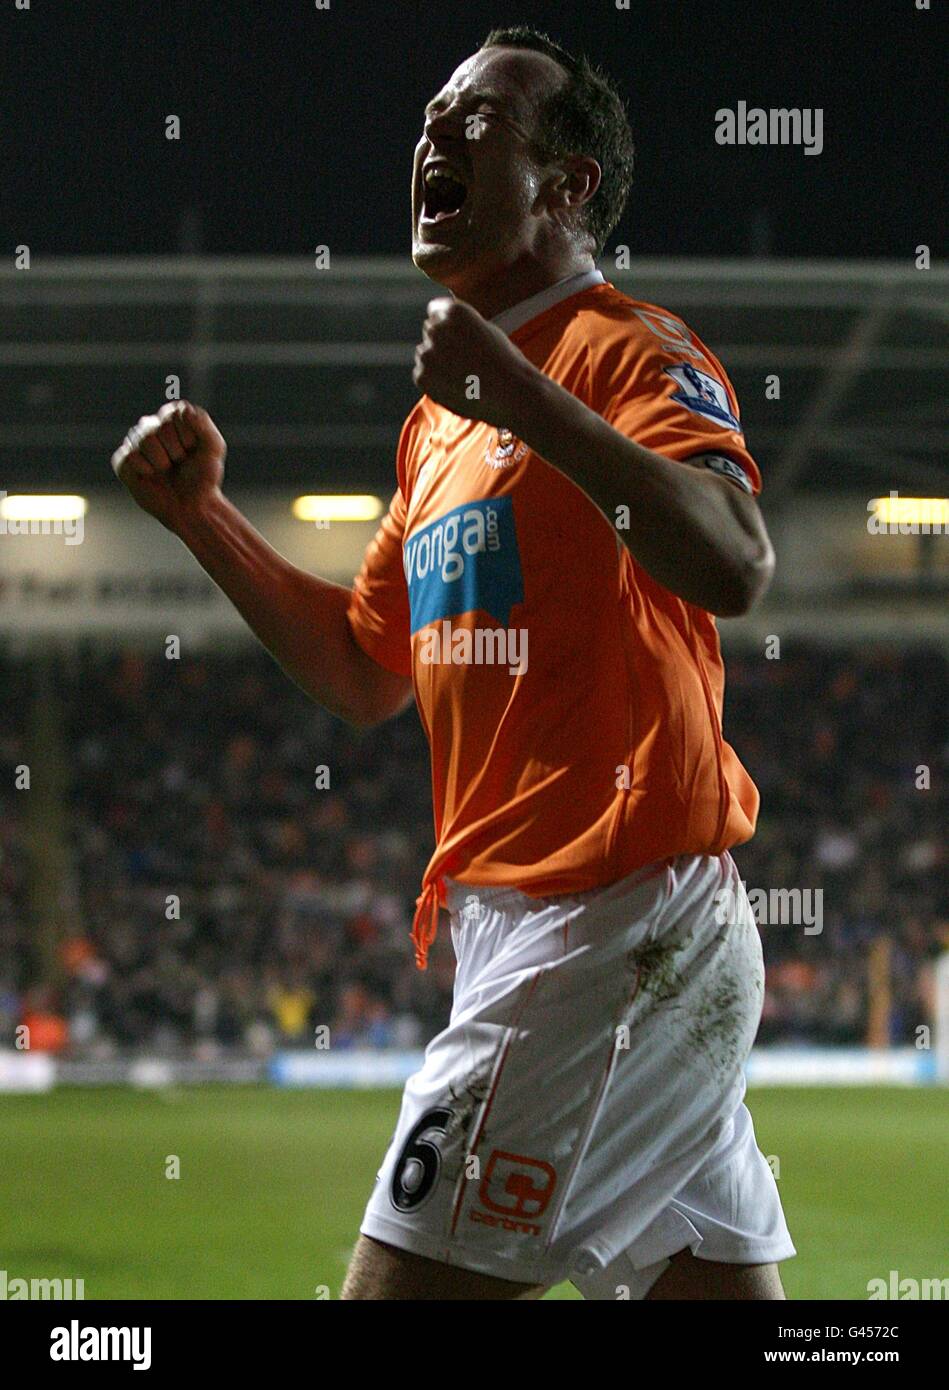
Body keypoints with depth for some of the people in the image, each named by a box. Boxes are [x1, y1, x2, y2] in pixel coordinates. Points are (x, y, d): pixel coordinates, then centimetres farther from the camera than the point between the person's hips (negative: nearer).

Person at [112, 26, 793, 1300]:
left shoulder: (625, 350, -7)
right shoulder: (439, 421, 21)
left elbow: (735, 567, -26)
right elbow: (363, 677, 26)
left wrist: (528, 402, -30)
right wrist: (203, 517, 17)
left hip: (618, 925, -9)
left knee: (402, 1282, -13)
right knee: (708, 1280, 9)